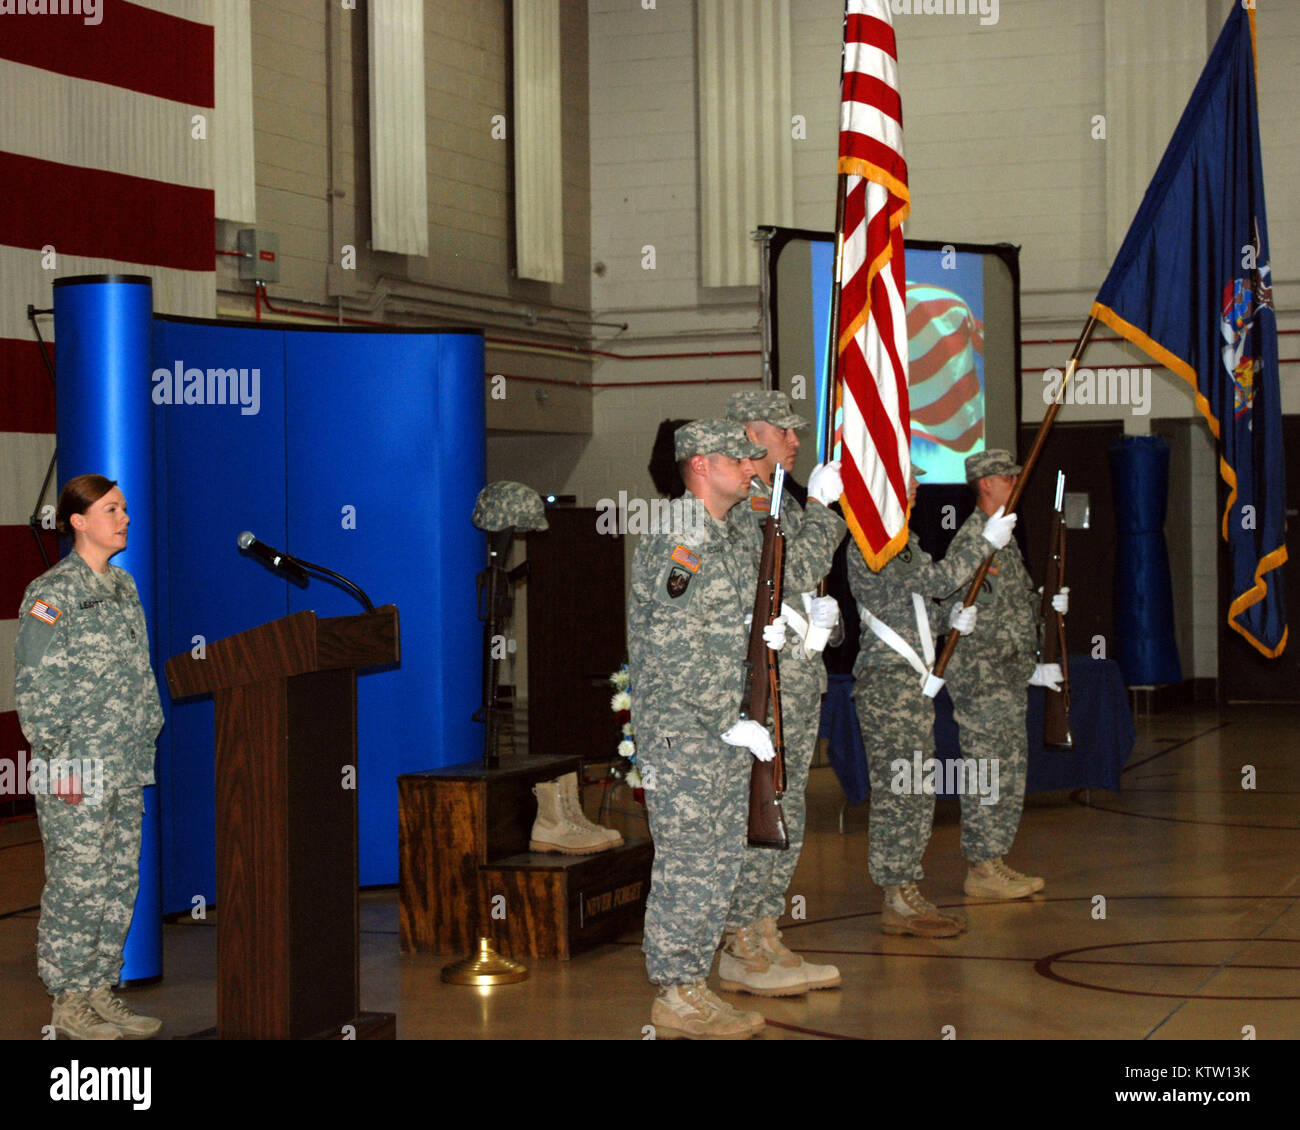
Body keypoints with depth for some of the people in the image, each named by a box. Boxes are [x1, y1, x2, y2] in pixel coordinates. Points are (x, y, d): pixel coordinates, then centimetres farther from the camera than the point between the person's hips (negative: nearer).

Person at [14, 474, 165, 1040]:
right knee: (77, 882, -3)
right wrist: (56, 756, -14)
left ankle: (101, 991, 19)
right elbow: (35, 685, -12)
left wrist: (147, 742, 16)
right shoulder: (52, 592, -10)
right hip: (76, 769, -8)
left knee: (120, 881, 10)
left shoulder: (124, 586, 14)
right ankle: (69, 1002, 7)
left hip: (125, 769, 8)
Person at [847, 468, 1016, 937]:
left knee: (914, 791, 11)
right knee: (898, 791, -7)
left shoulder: (899, 537, 18)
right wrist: (985, 541, -13)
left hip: (912, 680, 10)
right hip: (888, 681, -10)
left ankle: (907, 895, 16)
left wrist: (952, 621, 9)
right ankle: (898, 902, -3)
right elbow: (933, 580, -20)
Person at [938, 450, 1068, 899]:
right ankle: (982, 868, 0)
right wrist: (1031, 671, -18)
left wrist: (1047, 604, 3)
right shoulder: (971, 541, -16)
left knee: (1009, 771, 12)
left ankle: (992, 863, 18)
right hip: (983, 680, -10)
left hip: (1008, 680, 10)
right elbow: (975, 628, -20)